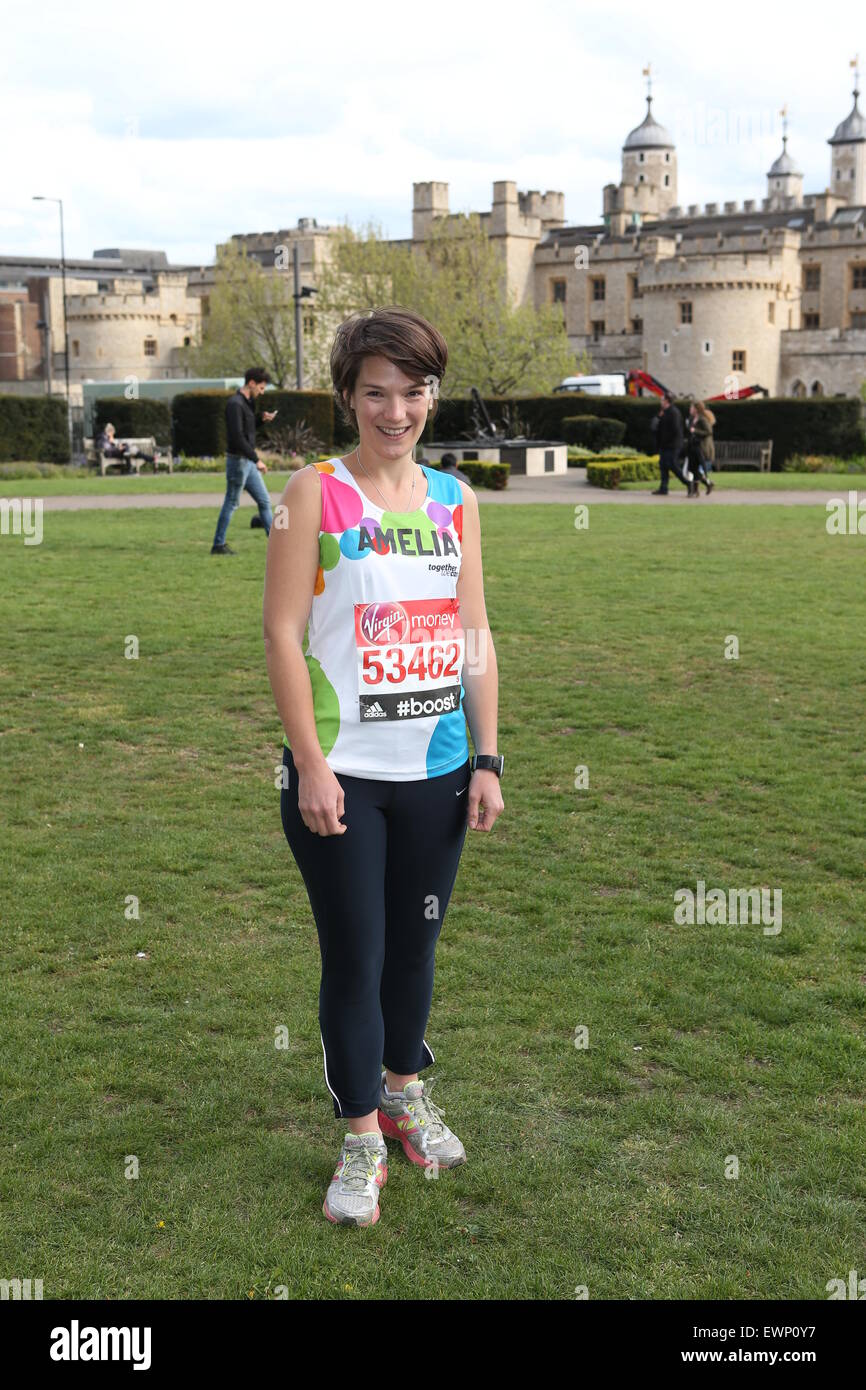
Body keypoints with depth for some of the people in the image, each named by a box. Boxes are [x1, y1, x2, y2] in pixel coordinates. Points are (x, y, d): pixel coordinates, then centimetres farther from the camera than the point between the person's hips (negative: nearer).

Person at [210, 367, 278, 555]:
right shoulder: (235, 404, -18)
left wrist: (264, 418, 5)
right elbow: (237, 437, -25)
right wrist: (256, 460, -24)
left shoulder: (247, 402, 12)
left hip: (247, 461, 9)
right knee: (231, 502, 0)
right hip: (238, 460, -9)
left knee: (264, 501, 9)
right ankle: (218, 545, 9)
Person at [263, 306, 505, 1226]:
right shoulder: (315, 492, -5)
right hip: (342, 773, -4)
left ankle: (406, 1093, 38)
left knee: (416, 942, 16)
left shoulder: (455, 500, 8)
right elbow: (282, 634, -9)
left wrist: (487, 758, 5)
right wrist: (310, 764, -14)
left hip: (437, 770, 4)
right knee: (354, 954, 3)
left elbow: (475, 637, 10)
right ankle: (362, 1138, 20)